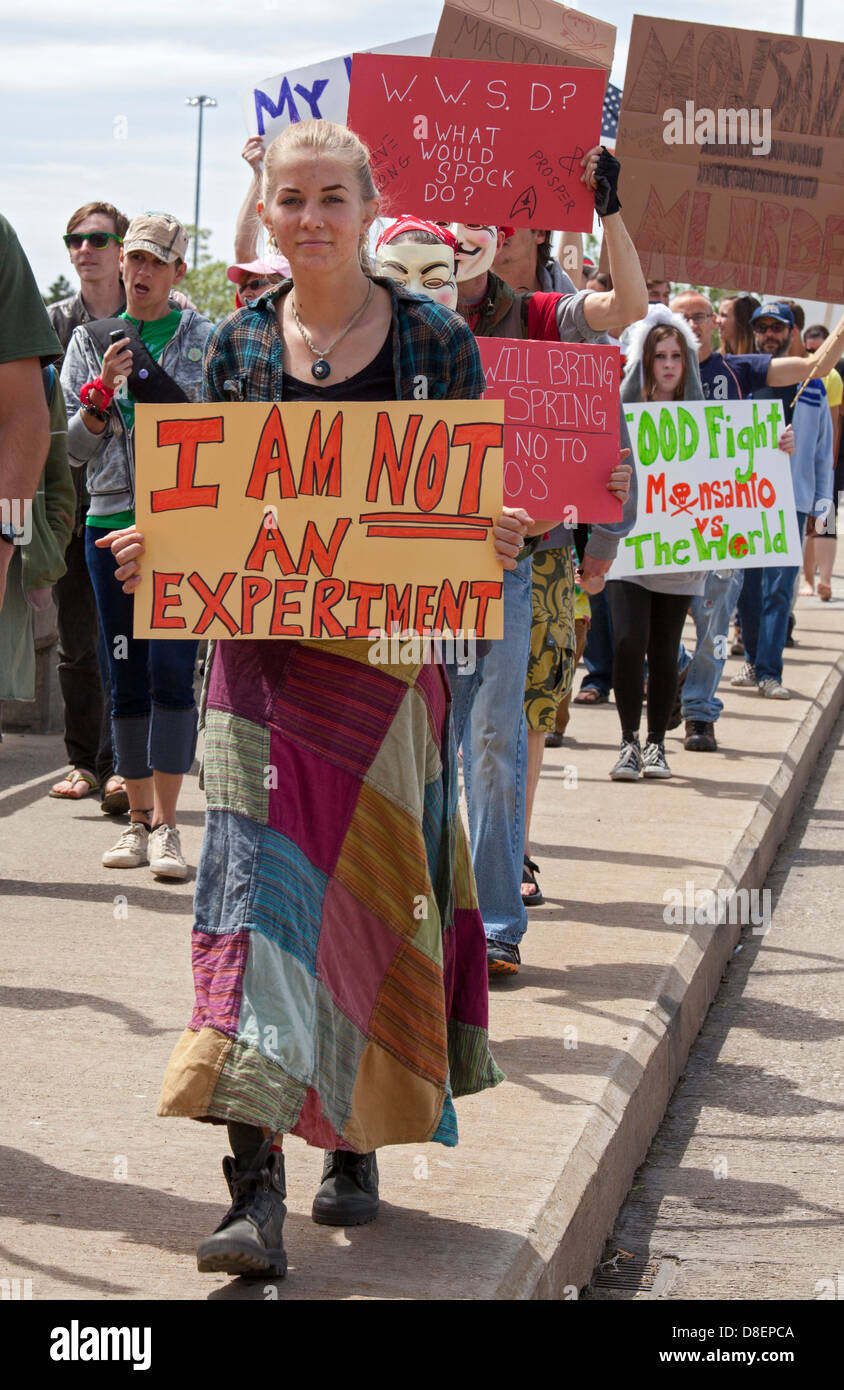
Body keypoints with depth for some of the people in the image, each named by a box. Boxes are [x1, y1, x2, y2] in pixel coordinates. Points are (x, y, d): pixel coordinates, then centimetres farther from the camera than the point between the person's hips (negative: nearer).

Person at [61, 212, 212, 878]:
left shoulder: (205, 339, 6)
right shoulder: (91, 339, 11)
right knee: (127, 680, 5)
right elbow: (77, 448, 7)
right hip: (112, 522, 3)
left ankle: (166, 825, -8)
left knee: (171, 670, -12)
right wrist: (104, 389, -8)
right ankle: (138, 821, 13)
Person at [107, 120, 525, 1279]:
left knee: (375, 896, 7)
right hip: (264, 655, 1)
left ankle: (358, 1145, 28)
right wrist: (148, 551, -8)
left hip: (393, 657, 0)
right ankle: (257, 1191, -14)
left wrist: (498, 540, -17)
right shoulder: (238, 346, 6)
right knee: (258, 886, -11)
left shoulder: (436, 340, 2)